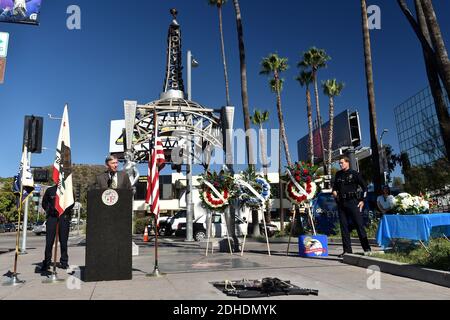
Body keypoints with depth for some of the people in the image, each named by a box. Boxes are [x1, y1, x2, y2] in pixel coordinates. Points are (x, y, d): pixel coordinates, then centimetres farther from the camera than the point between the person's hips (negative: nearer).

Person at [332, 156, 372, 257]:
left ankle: (367, 249, 2)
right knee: (344, 226, 5)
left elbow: (365, 187, 2)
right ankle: (347, 250, 11)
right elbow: (335, 185, 27)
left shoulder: (354, 174, 0)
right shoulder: (338, 174, 14)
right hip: (341, 203, 5)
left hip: (352, 202, -5)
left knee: (359, 225, -5)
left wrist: (362, 200, -4)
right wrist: (334, 191, 5)